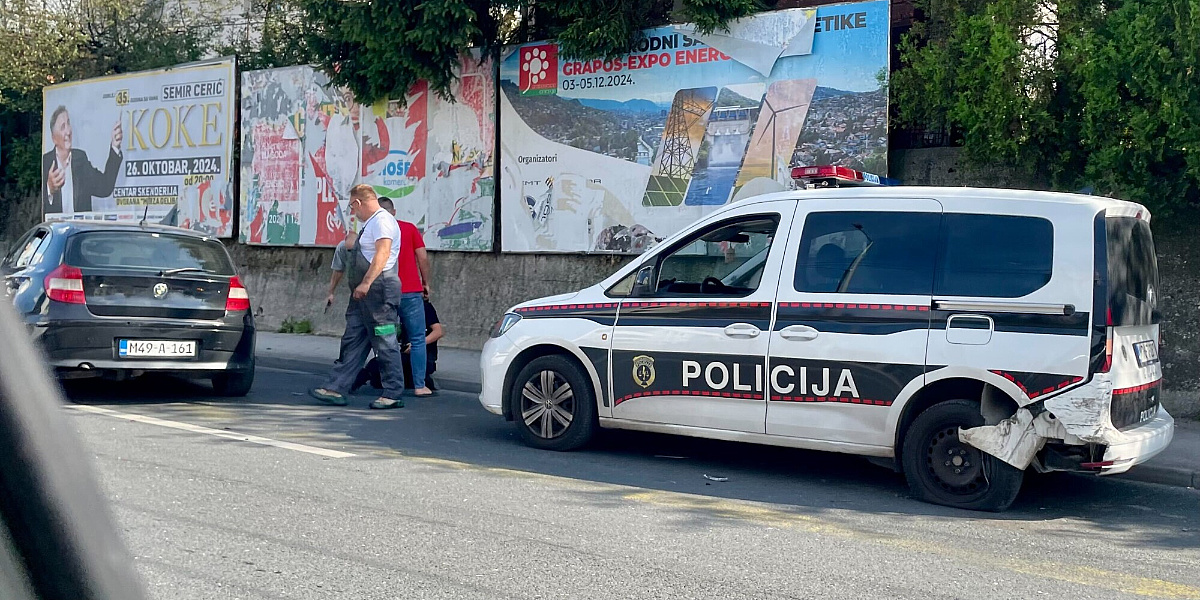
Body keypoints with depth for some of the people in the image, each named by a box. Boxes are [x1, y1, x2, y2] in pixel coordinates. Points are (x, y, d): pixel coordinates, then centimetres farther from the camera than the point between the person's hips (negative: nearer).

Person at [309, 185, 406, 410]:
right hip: (364, 292, 11)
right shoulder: (369, 223, 21)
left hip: (379, 289, -11)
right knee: (352, 341, 8)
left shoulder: (382, 220, -11)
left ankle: (392, 394, 1)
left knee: (385, 343, -5)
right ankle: (336, 389, 10)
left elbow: (382, 253, -22)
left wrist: (366, 283, -27)